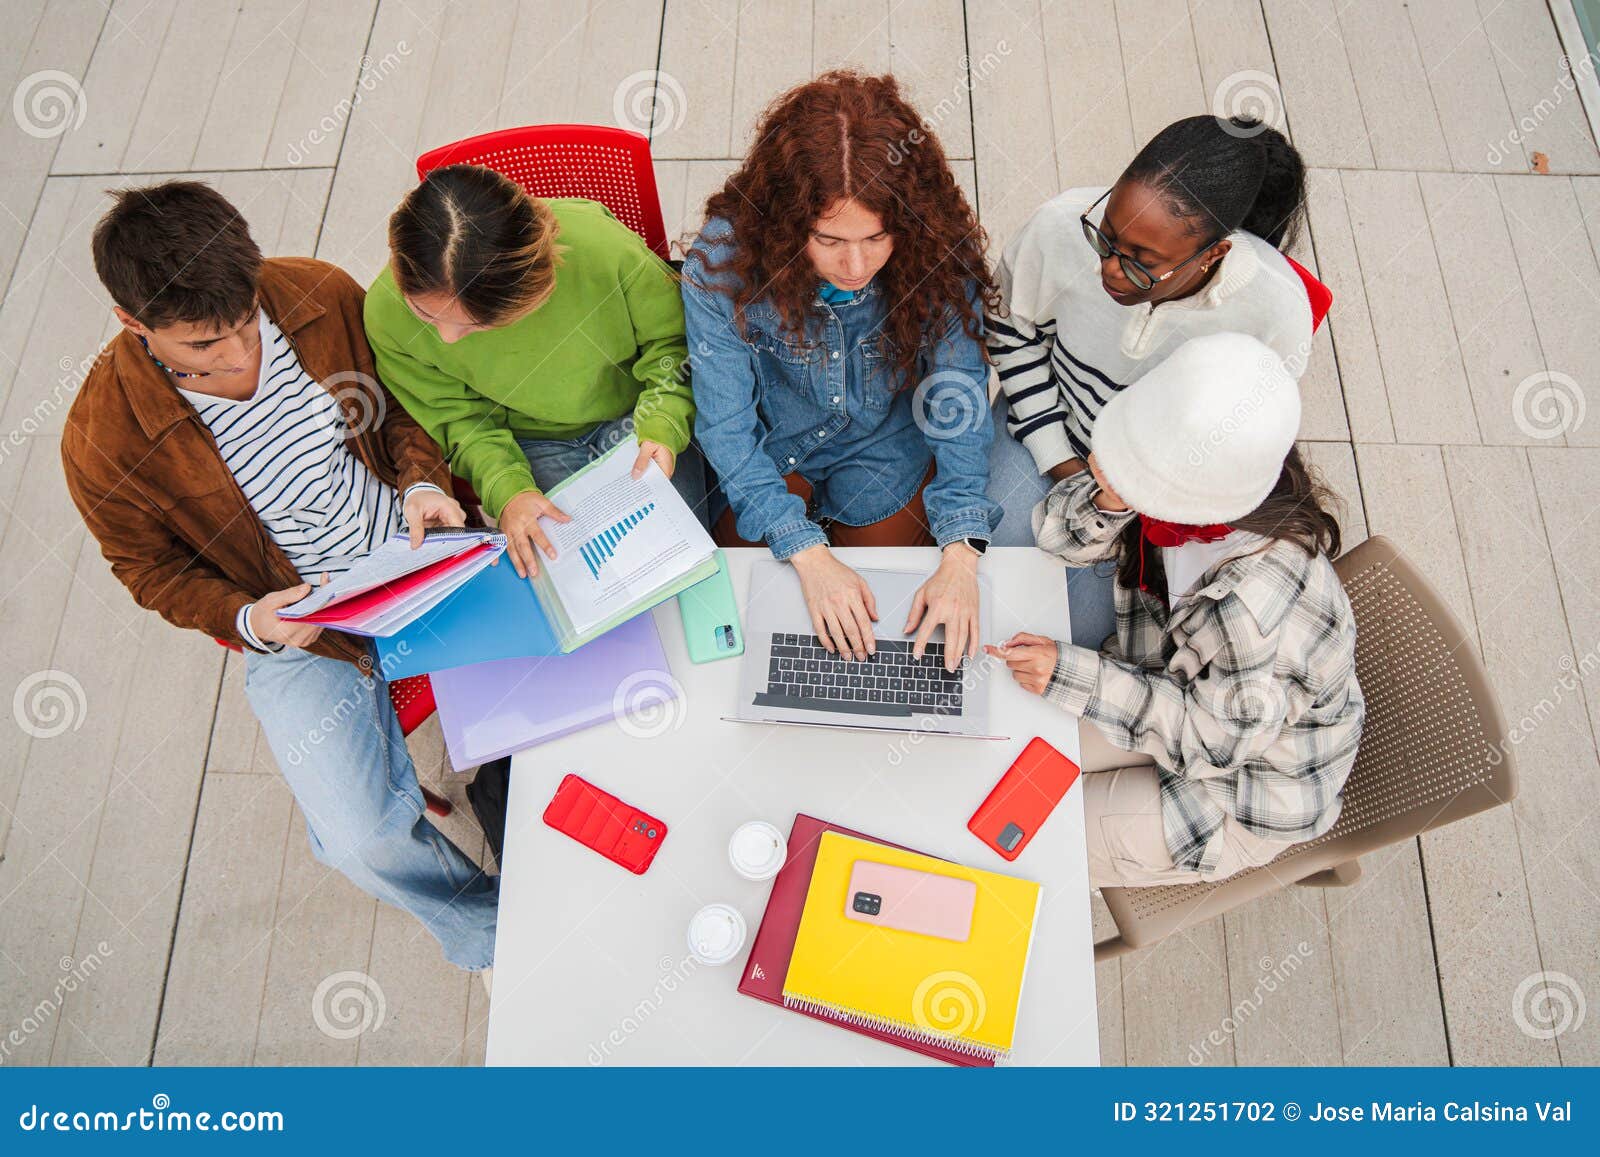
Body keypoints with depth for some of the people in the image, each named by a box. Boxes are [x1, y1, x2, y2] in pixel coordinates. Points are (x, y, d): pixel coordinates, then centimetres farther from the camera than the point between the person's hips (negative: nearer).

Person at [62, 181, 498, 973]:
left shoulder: (319, 294, -12)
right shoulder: (104, 441, -18)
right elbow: (151, 568, -1)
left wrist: (422, 481, -14)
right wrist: (247, 621, -20)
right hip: (295, 625, -2)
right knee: (365, 842, -16)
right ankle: (484, 922, 19)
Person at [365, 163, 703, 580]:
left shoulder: (599, 245, -31)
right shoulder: (387, 311, -23)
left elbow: (672, 337, -12)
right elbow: (455, 416, -7)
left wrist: (663, 426, -26)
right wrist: (506, 490, -22)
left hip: (631, 414, -1)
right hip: (529, 443, 1)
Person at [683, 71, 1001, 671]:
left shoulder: (937, 251, -28)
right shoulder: (724, 259, -31)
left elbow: (959, 399, -21)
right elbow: (725, 425, -25)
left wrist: (960, 554, -33)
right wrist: (808, 553, -34)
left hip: (887, 446, 1)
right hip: (772, 441, 0)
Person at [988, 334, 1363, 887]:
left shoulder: (1255, 609, -43)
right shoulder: (1181, 491, -24)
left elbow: (1215, 739, -27)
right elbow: (1059, 534, -13)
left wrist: (1073, 675, -31)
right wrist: (1107, 498, -36)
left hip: (1243, 806, -6)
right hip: (1178, 682, 6)